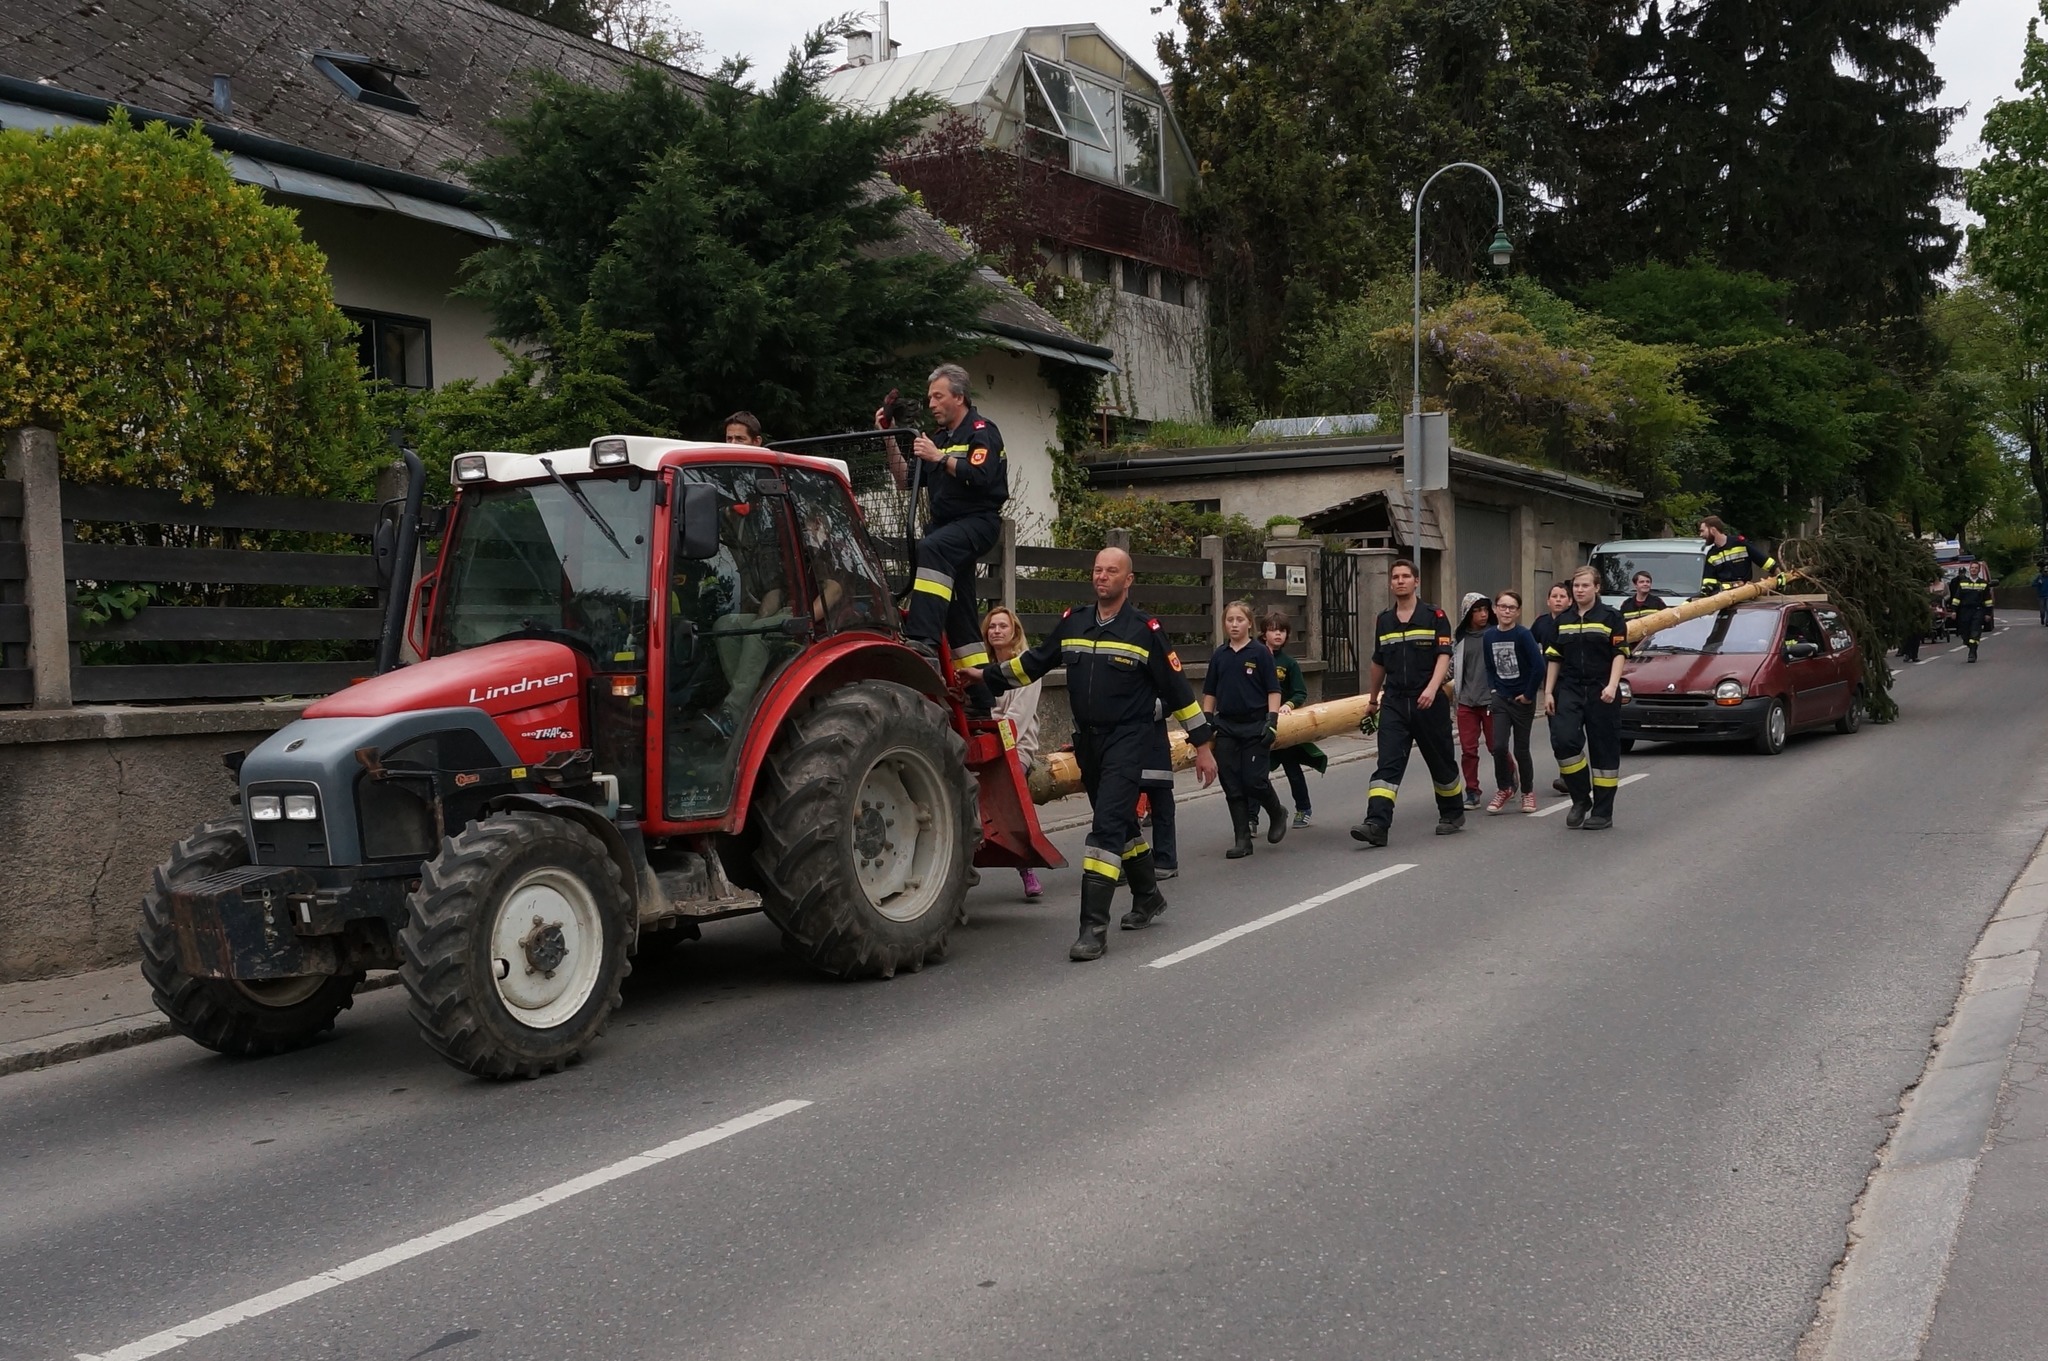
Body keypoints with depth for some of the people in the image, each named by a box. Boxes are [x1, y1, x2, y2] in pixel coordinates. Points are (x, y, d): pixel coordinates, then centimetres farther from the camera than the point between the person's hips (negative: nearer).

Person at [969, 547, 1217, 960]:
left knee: (1108, 826, -15)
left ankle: (1094, 927, -16)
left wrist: (1202, 744, -3)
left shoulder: (1145, 629, -7)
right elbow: (1032, 662, 18)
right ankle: (1148, 898, 38)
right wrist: (988, 676, 12)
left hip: (1128, 740, -6)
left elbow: (1177, 689, -4)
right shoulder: (1072, 622, 6)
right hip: (1087, 741, 6)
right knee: (1122, 822, 18)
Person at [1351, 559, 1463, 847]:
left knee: (1441, 761, 11)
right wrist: (1372, 699, 27)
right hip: (1394, 702, 3)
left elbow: (1444, 656, -10)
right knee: (1387, 765, -10)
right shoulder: (1383, 620, 11)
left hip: (1428, 702, -3)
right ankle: (1377, 825, -20)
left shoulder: (1435, 616, -1)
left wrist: (1432, 688, -25)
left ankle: (1453, 814, 31)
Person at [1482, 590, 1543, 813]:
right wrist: (1493, 689, 4)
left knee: (1521, 749, 4)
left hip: (1522, 700, -3)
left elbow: (1539, 666, -18)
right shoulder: (1490, 636, 2)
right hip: (1500, 699, 3)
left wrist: (1529, 695, -13)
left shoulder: (1523, 635, -14)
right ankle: (1504, 788, 12)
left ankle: (1528, 792, 23)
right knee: (1499, 747, -8)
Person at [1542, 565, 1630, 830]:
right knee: (1563, 739, -16)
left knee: (1604, 749, 1)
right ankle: (1581, 798, 2)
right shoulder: (1563, 621, 14)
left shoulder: (1611, 617, 1)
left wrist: (1612, 685, -18)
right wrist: (1548, 692, 8)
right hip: (1570, 689, 3)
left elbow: (1619, 654, -5)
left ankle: (1602, 812, 8)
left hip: (1600, 691, -3)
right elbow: (1555, 659, 16)